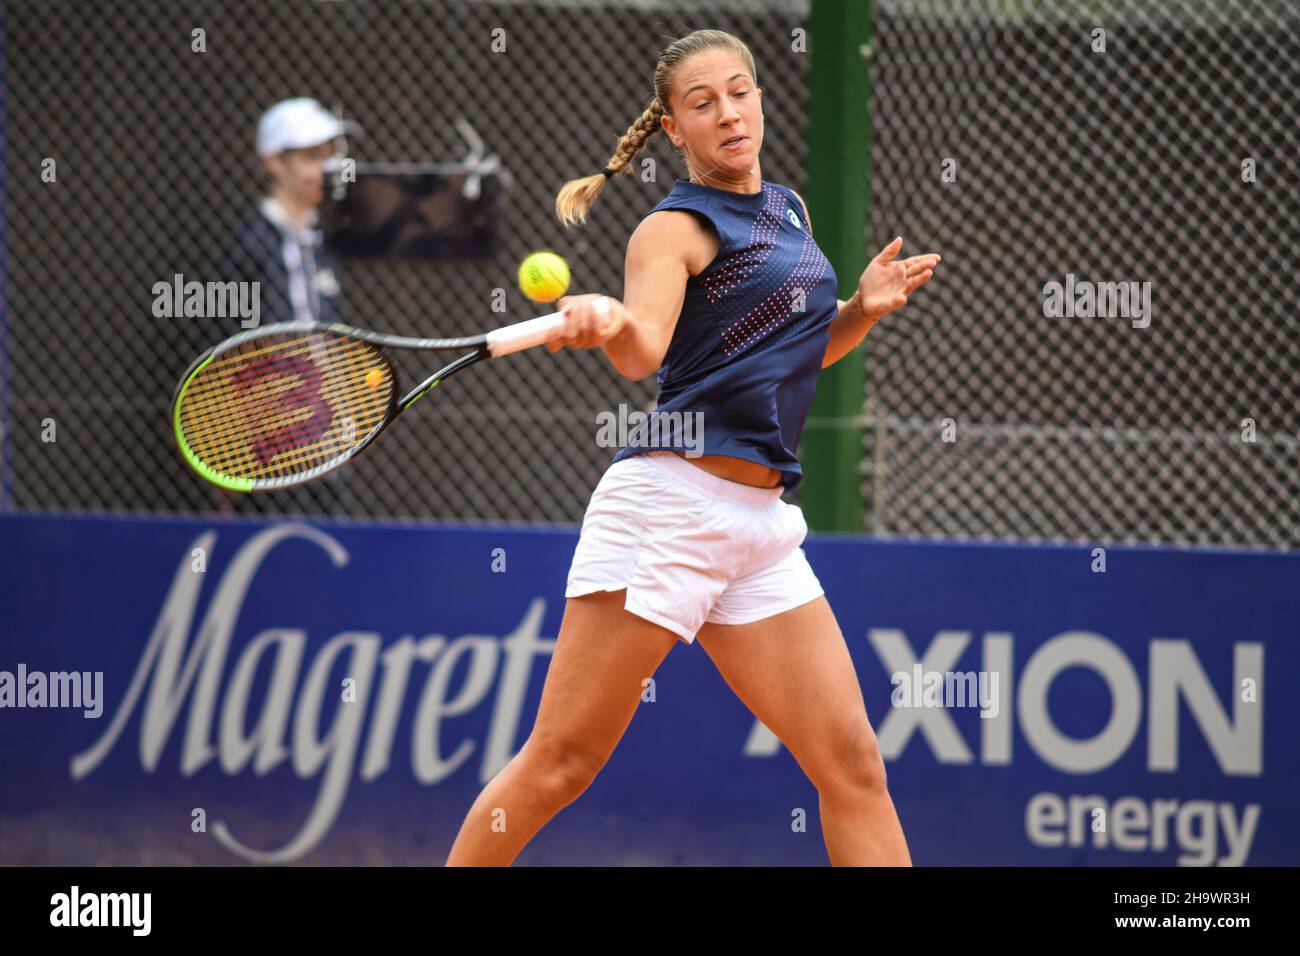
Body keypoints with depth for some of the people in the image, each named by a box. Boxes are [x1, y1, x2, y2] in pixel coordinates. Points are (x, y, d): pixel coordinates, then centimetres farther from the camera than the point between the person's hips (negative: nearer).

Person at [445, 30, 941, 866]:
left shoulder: (790, 209, 19)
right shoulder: (676, 229, -3)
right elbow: (643, 351, -22)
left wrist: (866, 307, 12)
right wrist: (608, 323, -45)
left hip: (760, 525, 7)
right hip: (669, 505, -7)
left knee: (852, 763, -2)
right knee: (560, 765, -7)